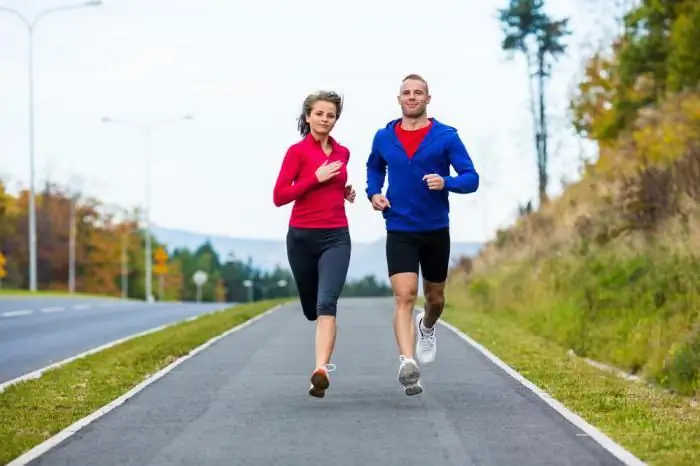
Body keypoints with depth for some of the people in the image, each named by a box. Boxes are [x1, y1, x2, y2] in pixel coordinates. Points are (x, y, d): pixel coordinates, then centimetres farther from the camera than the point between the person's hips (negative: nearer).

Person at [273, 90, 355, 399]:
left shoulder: (342, 153, 10)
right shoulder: (297, 151, -4)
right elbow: (279, 197, -10)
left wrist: (345, 191, 8)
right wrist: (316, 178, -16)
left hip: (335, 237, 1)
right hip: (302, 237, -1)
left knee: (327, 302, -21)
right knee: (312, 307, 13)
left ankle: (321, 371, -33)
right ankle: (325, 354, 47)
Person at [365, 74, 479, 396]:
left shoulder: (446, 137, -5)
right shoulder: (383, 137, 3)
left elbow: (471, 178, -8)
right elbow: (374, 167, 24)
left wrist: (447, 182, -28)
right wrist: (373, 193, 4)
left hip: (436, 230, 0)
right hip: (399, 231, 0)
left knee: (435, 297, 17)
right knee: (404, 297, -17)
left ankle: (426, 327, 51)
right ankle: (407, 363, -27)